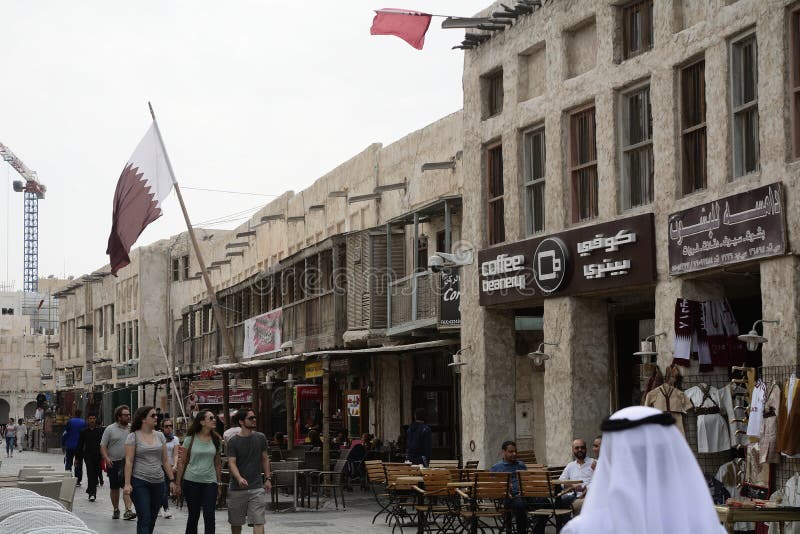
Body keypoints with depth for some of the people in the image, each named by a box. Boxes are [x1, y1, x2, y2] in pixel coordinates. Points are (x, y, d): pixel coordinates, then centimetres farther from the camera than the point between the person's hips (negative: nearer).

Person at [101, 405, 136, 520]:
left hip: (127, 462, 0)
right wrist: (106, 458, -16)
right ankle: (116, 510, 25)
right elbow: (103, 446, -2)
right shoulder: (110, 429, 0)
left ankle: (128, 510, -22)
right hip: (113, 462, 0)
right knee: (114, 488, 10)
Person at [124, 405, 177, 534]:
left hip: (158, 482, 5)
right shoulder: (133, 436, -4)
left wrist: (172, 480, 8)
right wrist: (127, 483, -14)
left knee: (152, 519, 9)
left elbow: (165, 460, 13)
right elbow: (128, 461, -7)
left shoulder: (159, 435, 10)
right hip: (140, 482, -5)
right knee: (144, 519, -11)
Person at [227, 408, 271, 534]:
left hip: (257, 487, 1)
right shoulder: (233, 442, -4)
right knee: (236, 523, 11)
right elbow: (231, 463, -11)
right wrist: (239, 478, -28)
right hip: (237, 489, -1)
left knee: (258, 522, -10)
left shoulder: (260, 438, 5)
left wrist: (267, 478, 8)